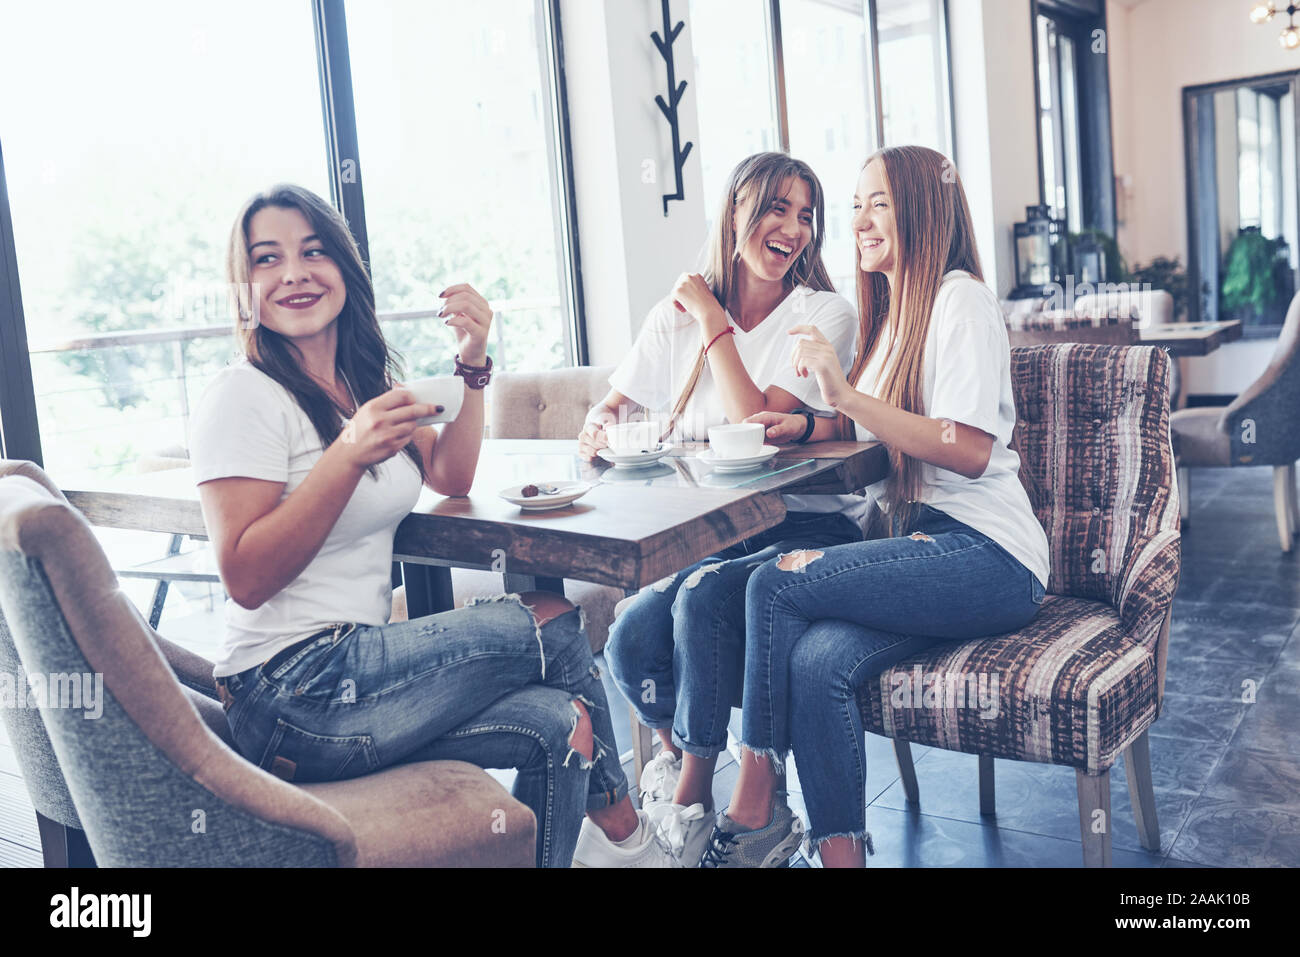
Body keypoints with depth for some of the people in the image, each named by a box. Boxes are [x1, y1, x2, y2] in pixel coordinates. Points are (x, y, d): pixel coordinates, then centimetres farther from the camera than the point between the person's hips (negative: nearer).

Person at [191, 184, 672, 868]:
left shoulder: (367, 378, 14)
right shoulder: (243, 396, -11)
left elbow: (451, 479, 13)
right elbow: (244, 577, -18)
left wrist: (472, 362, 2)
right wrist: (349, 453, -27)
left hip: (355, 665, 8)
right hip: (293, 695, -7)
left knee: (562, 726, -9)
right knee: (553, 622, -5)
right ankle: (628, 831, 17)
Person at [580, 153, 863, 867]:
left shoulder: (824, 315, -2)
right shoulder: (676, 317, 10)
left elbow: (758, 423, -14)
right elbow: (612, 407, 12)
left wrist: (715, 322, -10)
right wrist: (601, 428, -12)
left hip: (805, 526, -3)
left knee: (705, 595, -32)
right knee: (631, 641, -24)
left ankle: (686, 806, -12)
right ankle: (681, 754, 10)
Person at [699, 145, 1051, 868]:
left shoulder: (960, 297, -6)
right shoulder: (890, 310, 20)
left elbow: (970, 450, -18)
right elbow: (875, 431, 22)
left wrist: (847, 395, -23)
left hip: (986, 556, -7)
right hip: (923, 543, 7)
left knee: (777, 583, -21)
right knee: (818, 660, -22)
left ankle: (755, 812, -11)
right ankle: (840, 852, -16)